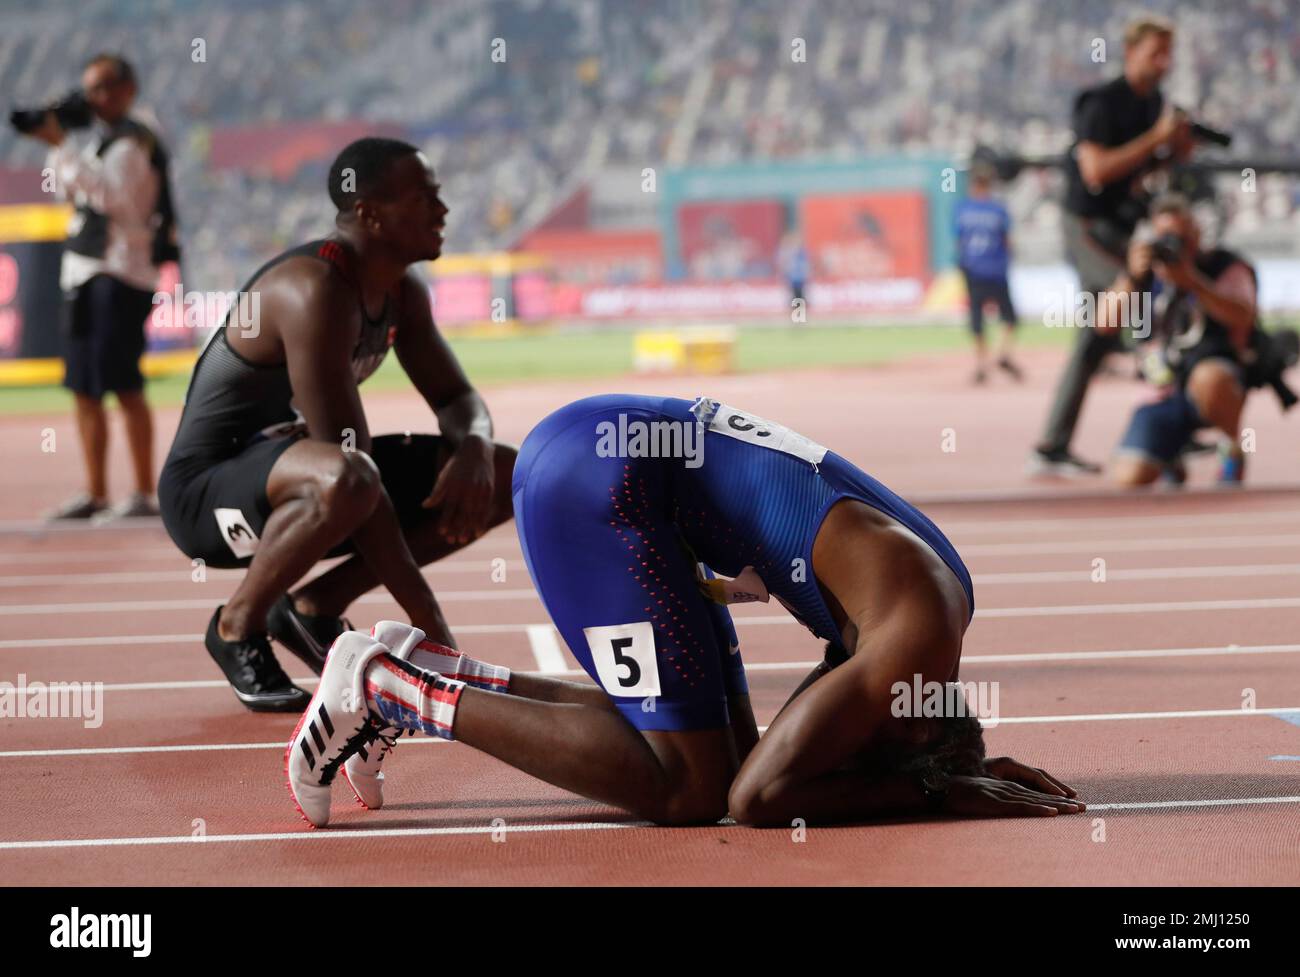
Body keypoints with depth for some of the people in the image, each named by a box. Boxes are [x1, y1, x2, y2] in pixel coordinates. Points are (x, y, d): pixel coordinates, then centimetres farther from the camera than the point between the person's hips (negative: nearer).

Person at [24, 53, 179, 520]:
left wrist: (62, 146, -26)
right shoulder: (101, 141, 20)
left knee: (124, 388, -11)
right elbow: (70, 189, 23)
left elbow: (110, 194, -24)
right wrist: (56, 144, 9)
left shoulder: (132, 142, -9)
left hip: (119, 276, -10)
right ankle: (95, 495, 13)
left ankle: (145, 494, -10)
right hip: (83, 276, 10)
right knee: (85, 390, 9)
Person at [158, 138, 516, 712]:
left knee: (509, 476, 4)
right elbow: (353, 461, -29)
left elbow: (457, 399, 13)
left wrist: (475, 449, -15)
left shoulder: (403, 293, 3)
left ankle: (318, 605, 5)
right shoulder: (315, 291, -26)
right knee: (344, 480, -42)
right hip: (207, 491, -9)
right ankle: (238, 624, -14)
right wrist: (427, 621, -28)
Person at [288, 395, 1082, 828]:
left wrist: (966, 772, 10)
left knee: (717, 741, 14)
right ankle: (387, 685, -7)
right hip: (604, 474, -10)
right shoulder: (921, 637, -16)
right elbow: (758, 796, -20)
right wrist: (938, 794, -11)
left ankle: (423, 674, 15)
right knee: (685, 786, -11)